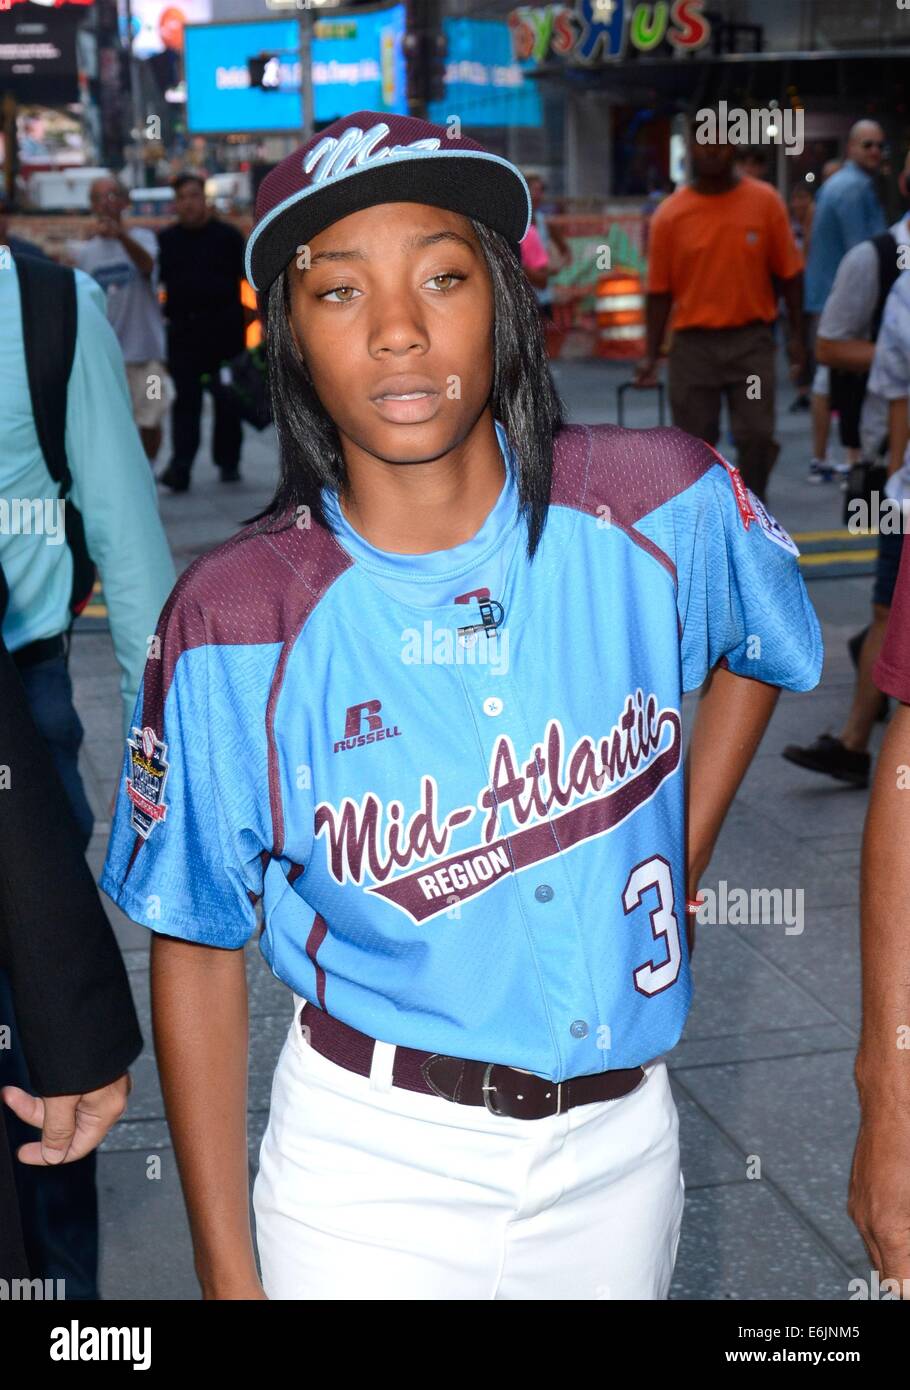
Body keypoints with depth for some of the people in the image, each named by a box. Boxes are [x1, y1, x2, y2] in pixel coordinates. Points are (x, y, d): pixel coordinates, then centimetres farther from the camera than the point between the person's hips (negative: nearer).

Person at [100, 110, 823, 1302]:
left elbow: (759, 651, 12)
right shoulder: (238, 623, -15)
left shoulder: (664, 505, -10)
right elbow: (198, 946, -7)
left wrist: (676, 874, 6)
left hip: (620, 1145, 3)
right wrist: (226, 1270, -6)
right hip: (369, 1164, -2)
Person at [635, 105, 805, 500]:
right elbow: (660, 290, 2)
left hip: (751, 340, 0)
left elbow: (789, 274, 5)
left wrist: (795, 335, 2)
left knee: (756, 436, -6)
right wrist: (650, 354, -2)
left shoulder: (765, 202, 0)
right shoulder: (670, 214, -1)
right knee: (695, 443, 5)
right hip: (693, 344, 0)